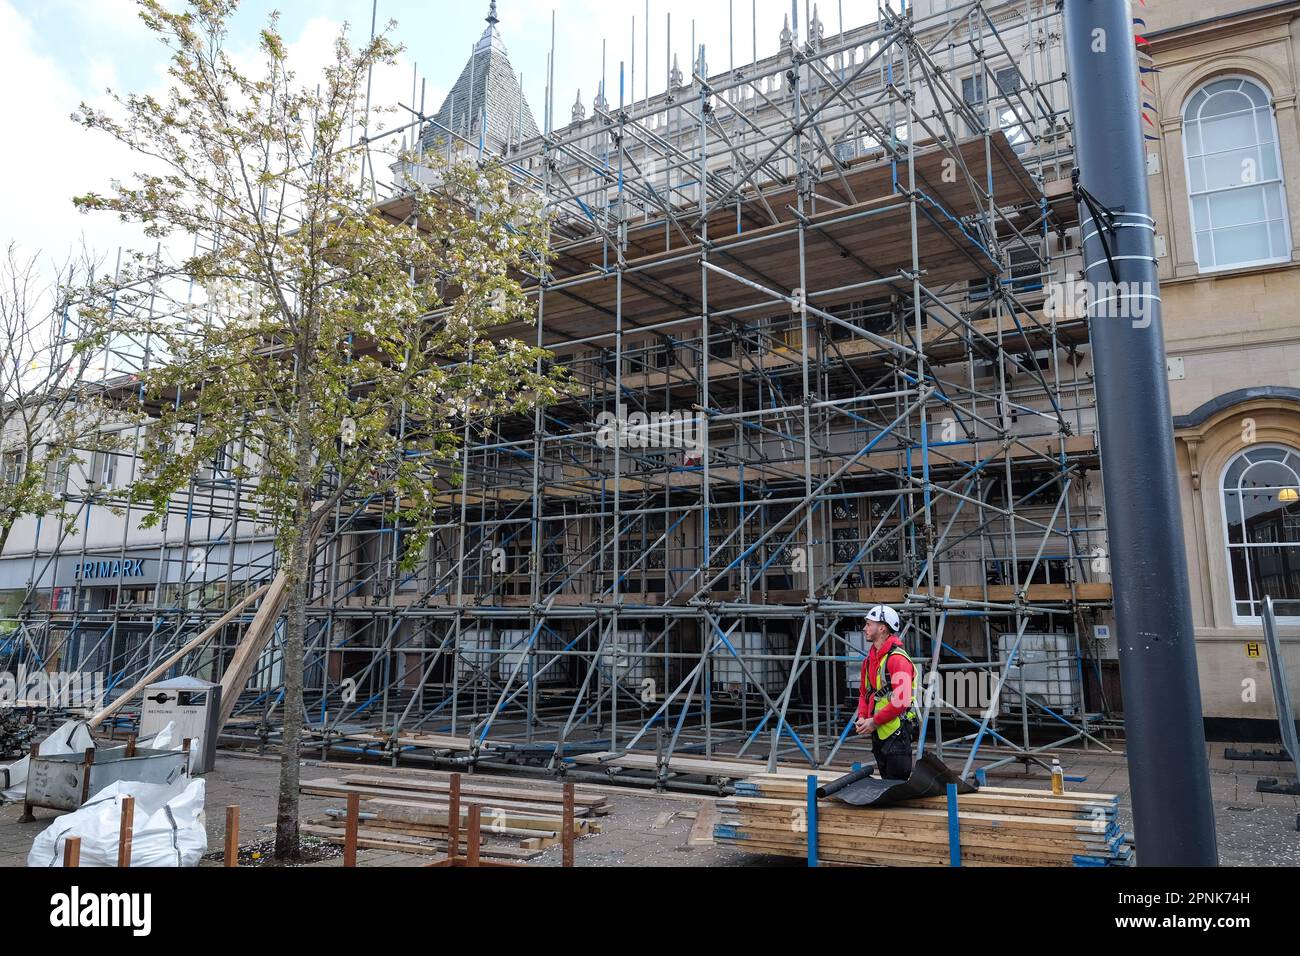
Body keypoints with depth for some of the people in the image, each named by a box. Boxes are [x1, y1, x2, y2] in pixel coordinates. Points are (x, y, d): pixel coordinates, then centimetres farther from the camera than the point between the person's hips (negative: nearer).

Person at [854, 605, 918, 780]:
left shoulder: (897, 659, -16)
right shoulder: (870, 659, 12)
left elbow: (901, 700, -24)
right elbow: (864, 692, 20)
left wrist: (874, 721, -18)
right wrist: (862, 718, 3)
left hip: (896, 732, -9)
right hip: (878, 732, 9)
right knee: (886, 781, 16)